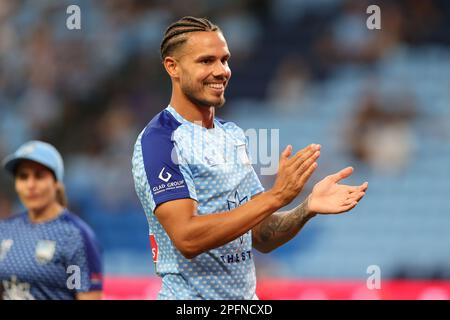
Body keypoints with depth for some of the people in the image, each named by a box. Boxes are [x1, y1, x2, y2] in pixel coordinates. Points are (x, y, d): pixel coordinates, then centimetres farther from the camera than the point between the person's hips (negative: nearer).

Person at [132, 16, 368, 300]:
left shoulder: (233, 135, 10)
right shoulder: (159, 140, -13)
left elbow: (261, 238, 9)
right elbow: (187, 238, -24)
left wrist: (307, 209, -9)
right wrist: (275, 196, -25)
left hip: (246, 296, 7)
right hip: (190, 297, -7)